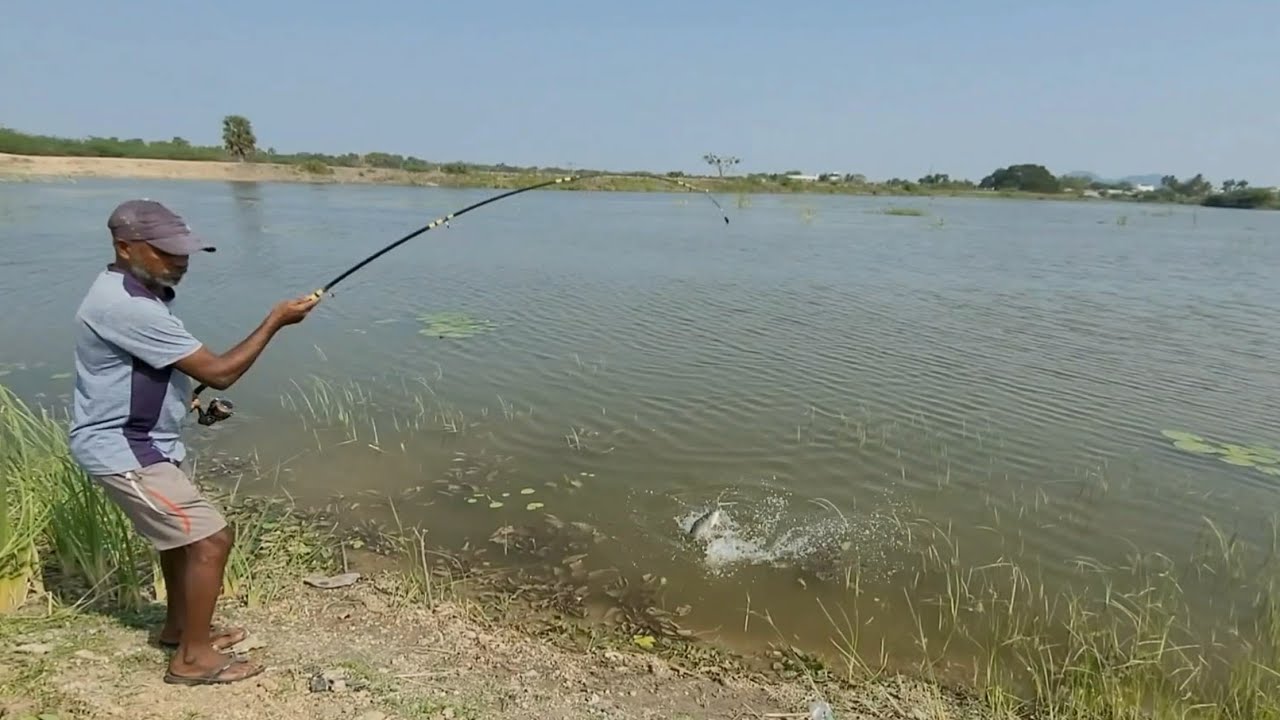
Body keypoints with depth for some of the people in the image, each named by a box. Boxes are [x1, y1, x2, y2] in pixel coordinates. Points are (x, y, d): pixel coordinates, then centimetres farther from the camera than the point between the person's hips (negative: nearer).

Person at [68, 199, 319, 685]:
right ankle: (192, 657, 8)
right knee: (210, 539, -8)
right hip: (123, 451, -11)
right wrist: (276, 321, -20)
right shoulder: (126, 305, -27)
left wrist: (196, 400, 9)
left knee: (180, 530, 23)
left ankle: (179, 626, 41)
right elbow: (219, 372, -26)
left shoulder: (136, 291, 7)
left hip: (144, 441, 11)